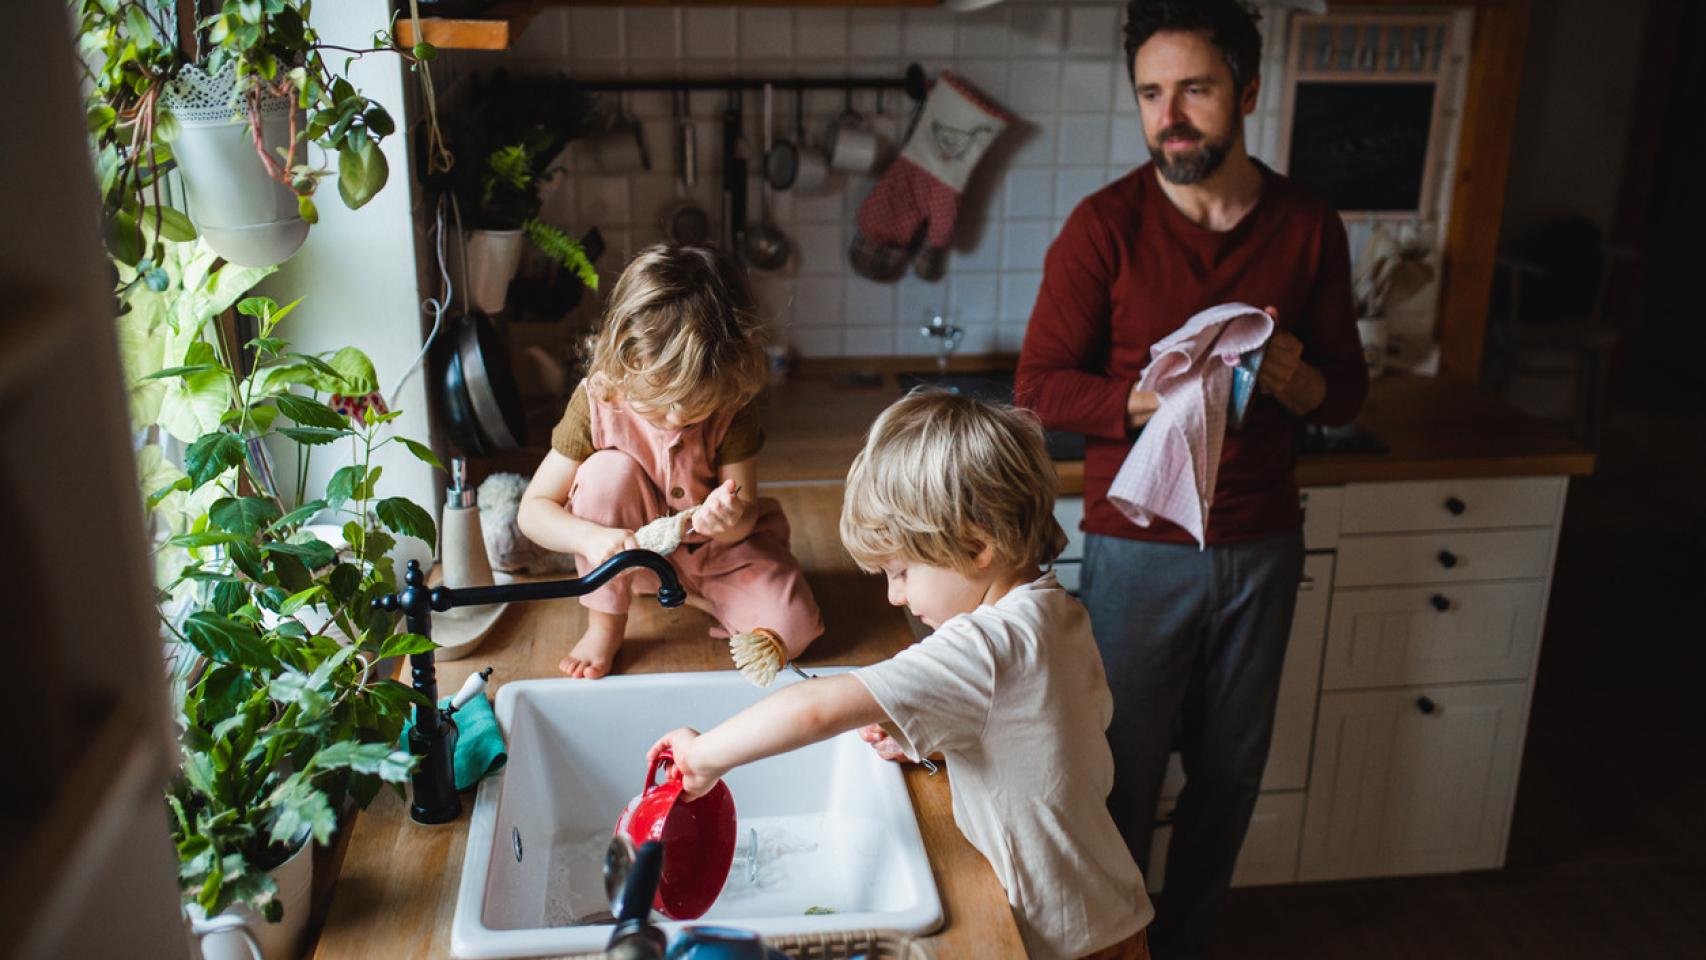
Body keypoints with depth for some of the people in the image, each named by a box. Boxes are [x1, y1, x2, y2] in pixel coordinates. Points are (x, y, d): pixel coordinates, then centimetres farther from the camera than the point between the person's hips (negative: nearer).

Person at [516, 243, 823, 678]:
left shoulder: (733, 413, -21)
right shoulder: (597, 404, -23)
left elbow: (745, 515, -16)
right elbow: (532, 509, -20)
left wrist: (732, 520, -42)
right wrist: (592, 537, -40)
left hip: (716, 549, 0)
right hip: (635, 548, 0)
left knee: (792, 629, -23)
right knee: (609, 469, -31)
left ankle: (692, 593, 7)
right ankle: (605, 626, -14)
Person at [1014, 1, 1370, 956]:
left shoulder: (1309, 227, 1)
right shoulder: (1105, 225, -9)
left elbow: (1348, 388, 7)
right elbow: (1040, 385, -9)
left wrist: (1292, 380, -17)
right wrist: (1158, 400, -26)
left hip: (1262, 545, 4)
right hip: (1140, 545, -3)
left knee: (1231, 775, 16)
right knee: (1123, 778, 6)